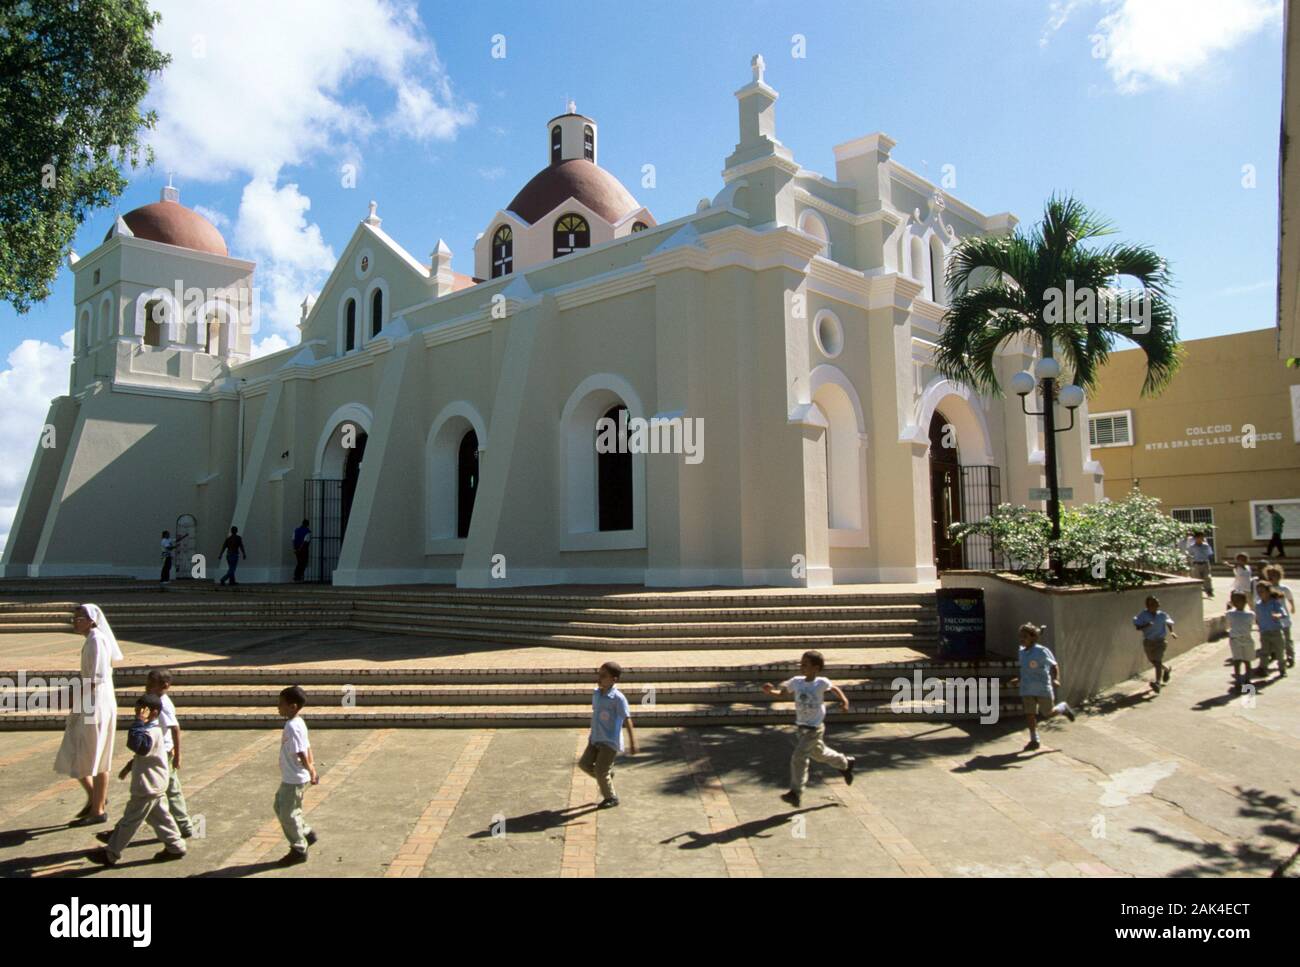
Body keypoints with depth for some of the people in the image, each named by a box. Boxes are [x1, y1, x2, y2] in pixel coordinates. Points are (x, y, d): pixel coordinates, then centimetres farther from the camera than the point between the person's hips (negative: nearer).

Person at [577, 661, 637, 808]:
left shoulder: (618, 698, -20)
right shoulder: (596, 693, 3)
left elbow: (627, 720, -19)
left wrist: (632, 742, -21)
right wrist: (592, 735, 24)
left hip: (610, 741, -7)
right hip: (596, 739, 7)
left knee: (600, 771, -5)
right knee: (584, 763, 3)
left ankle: (611, 798, 18)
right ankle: (608, 773, 27)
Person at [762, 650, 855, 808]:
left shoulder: (822, 682, -16)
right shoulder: (796, 682, -7)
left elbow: (835, 688, 3)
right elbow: (781, 693, -4)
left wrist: (844, 701, -9)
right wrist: (770, 690, -24)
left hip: (814, 728, -5)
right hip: (800, 726, 5)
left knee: (799, 757, -13)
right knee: (819, 753, 24)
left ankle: (796, 793, -4)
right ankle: (845, 763, 50)